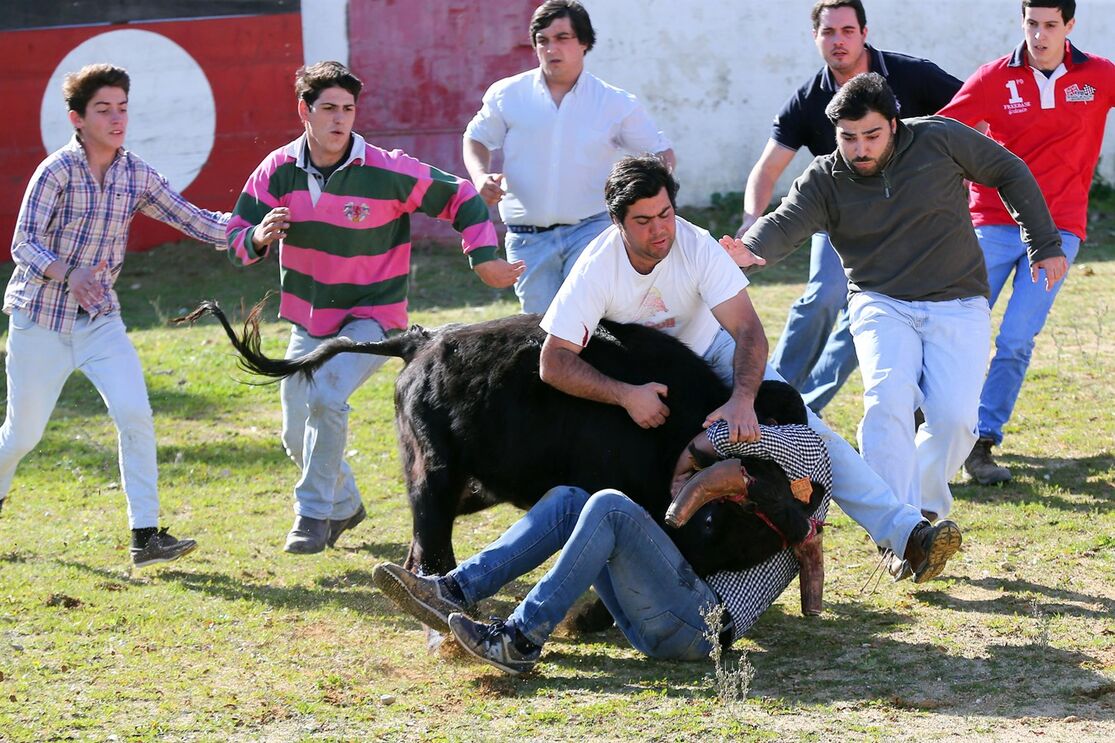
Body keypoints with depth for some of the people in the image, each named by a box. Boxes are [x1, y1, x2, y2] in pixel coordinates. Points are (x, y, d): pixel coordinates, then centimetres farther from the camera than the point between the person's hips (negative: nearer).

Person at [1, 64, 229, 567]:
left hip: (100, 318, 4)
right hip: (41, 318, -4)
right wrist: (69, 274, -40)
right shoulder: (57, 171, -15)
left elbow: (191, 220, 3)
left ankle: (145, 535, -10)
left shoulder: (136, 175, 0)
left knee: (135, 417, -14)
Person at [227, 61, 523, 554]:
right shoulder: (278, 171, -8)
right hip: (308, 322, 5)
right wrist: (258, 238, -25)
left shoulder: (389, 172, -18)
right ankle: (345, 505, 38)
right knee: (297, 435, 9)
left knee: (326, 395, -30)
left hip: (373, 316, -5)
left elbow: (460, 198, -6)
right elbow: (236, 236, -2)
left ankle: (314, 511, -14)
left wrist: (484, 258, -14)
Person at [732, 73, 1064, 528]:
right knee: (887, 399, -27)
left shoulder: (939, 139, -3)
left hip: (958, 305, 0)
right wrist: (748, 252, -43)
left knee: (954, 416, -19)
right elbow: (785, 225, -20)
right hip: (882, 305, 0)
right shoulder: (824, 180, -2)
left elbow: (1010, 174, 9)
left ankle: (924, 506, 6)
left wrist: (1045, 245, 10)